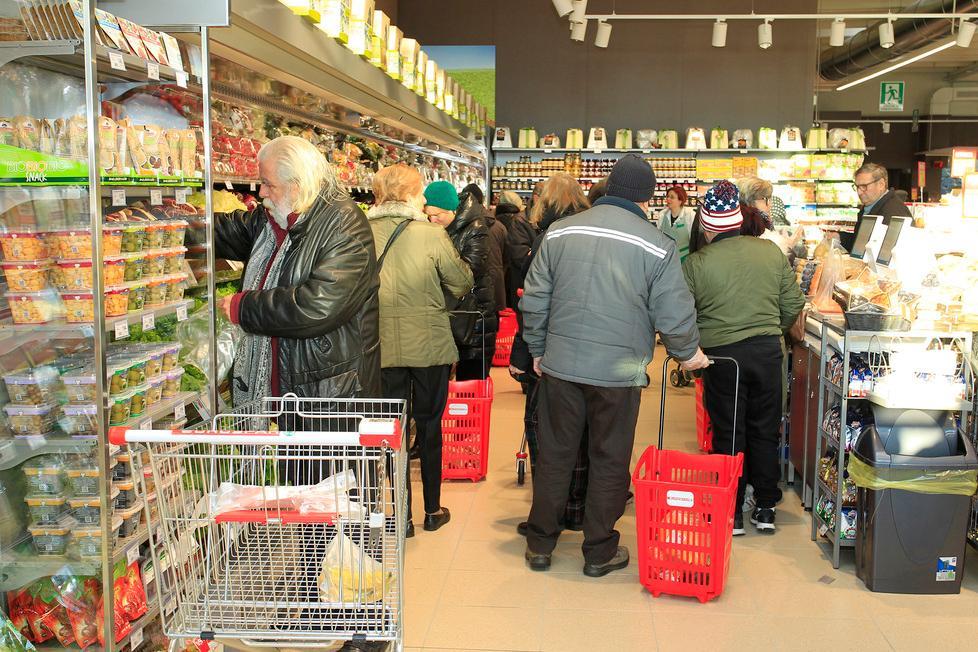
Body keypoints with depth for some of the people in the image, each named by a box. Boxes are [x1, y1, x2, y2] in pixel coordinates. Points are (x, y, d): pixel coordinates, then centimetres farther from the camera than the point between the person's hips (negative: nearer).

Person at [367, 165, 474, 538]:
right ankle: (433, 511, 25)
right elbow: (462, 283, -4)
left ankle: (402, 516, 17)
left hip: (383, 347, 2)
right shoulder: (431, 235, -14)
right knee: (430, 424, 14)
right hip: (429, 343, -1)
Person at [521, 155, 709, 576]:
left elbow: (534, 300, 5)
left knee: (554, 454, 13)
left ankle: (539, 544, 24)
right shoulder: (657, 246, -7)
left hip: (560, 364, 3)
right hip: (619, 370, -2)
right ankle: (599, 552, 22)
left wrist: (538, 349, 17)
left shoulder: (560, 232, 2)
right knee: (610, 461, 11)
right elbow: (674, 315, -4)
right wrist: (688, 353, 15)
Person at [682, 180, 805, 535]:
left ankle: (732, 513, 15)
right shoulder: (772, 252, -2)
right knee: (765, 430, 14)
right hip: (767, 351, 3)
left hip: (721, 355, -2)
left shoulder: (695, 264, -12)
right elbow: (793, 304, 4)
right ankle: (765, 509, 22)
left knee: (728, 433, 9)